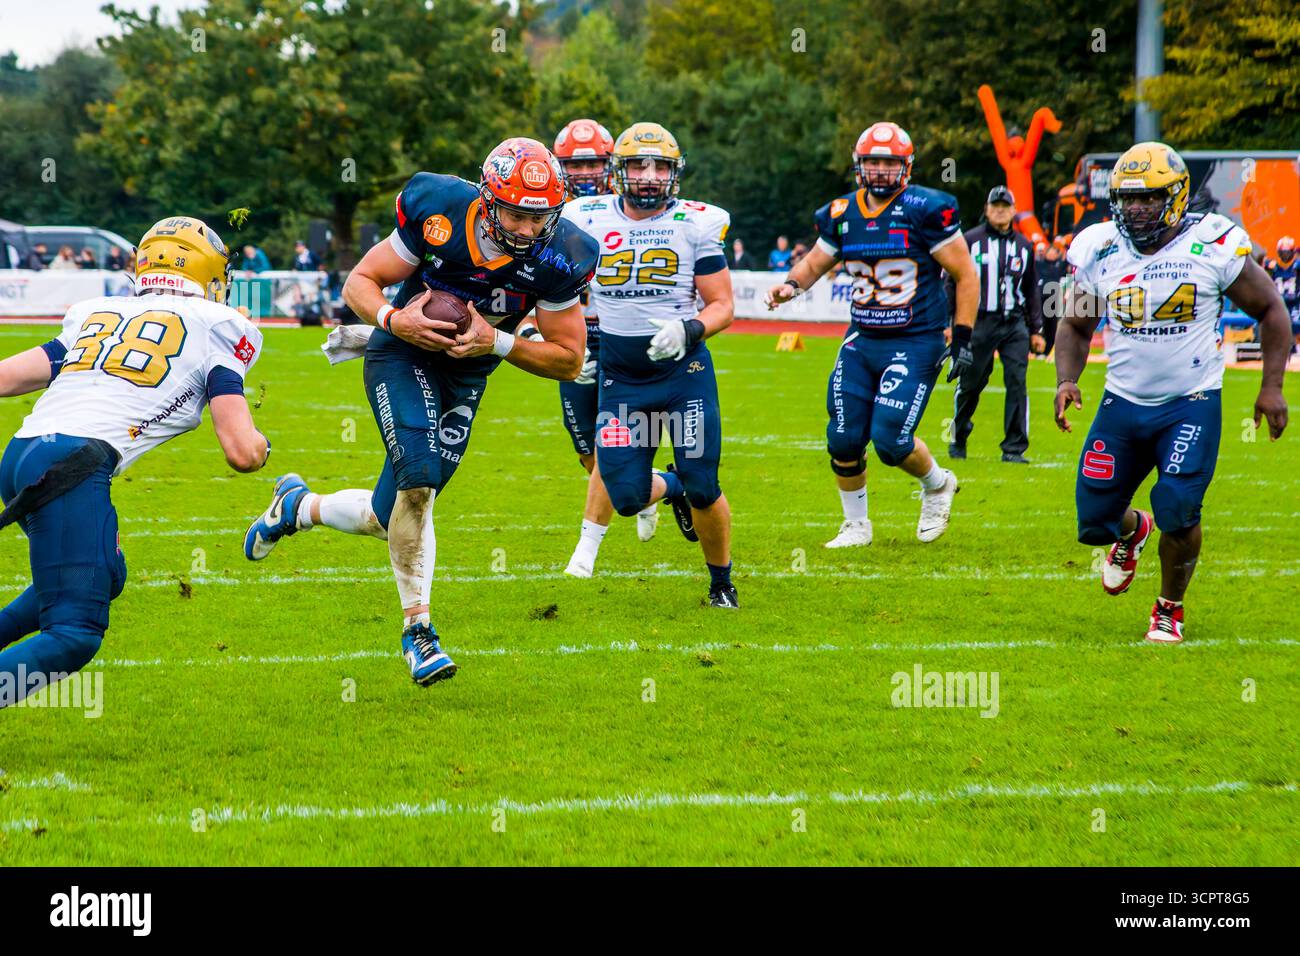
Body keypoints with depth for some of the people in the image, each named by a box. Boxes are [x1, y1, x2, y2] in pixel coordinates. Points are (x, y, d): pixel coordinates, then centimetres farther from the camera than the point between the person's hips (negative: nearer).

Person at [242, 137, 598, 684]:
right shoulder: (443, 214, -24)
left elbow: (569, 361, -12)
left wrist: (497, 342, -27)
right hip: (402, 355, -3)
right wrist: (394, 319, -32)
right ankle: (417, 628, -11)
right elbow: (359, 282, -11)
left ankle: (299, 506, 34)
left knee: (389, 519, 3)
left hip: (465, 374, 3)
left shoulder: (556, 258, -20)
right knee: (419, 480, -25)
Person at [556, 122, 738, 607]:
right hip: (620, 377, 2)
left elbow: (722, 306, -2)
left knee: (704, 491, -6)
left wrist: (690, 331, -21)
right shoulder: (588, 220, 0)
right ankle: (672, 486, 32)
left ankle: (721, 582, 20)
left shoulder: (696, 224, -4)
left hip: (684, 369, -2)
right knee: (627, 498, -5)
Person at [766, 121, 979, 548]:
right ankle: (856, 525, 23)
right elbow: (815, 262, 20)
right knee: (844, 440, 1)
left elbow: (966, 275, -6)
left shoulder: (926, 210, -12)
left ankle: (937, 484, 20)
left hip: (915, 344, -5)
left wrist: (963, 337, -9)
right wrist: (791, 284, -2)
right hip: (861, 340, 5)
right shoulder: (842, 215, 4)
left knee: (891, 440, -13)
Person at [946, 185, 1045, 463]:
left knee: (1017, 383, -6)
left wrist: (1035, 330, 15)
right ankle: (958, 439, 25)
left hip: (1014, 324, 3)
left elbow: (1031, 291, 18)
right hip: (979, 323, -3)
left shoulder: (1023, 246, 12)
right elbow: (952, 283, 2)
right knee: (969, 385, 4)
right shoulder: (969, 241, 0)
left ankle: (1014, 448, -2)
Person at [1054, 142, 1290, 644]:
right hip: (1122, 404, 3)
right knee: (1094, 523, 2)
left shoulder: (1213, 246, -11)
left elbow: (1270, 310, 0)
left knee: (1177, 512, -20)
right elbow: (1075, 326, 13)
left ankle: (1169, 610, 9)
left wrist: (1272, 386, -6)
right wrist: (1066, 380, -5)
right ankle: (1132, 530, 42)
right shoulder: (1099, 251, -1)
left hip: (1192, 403, -3)